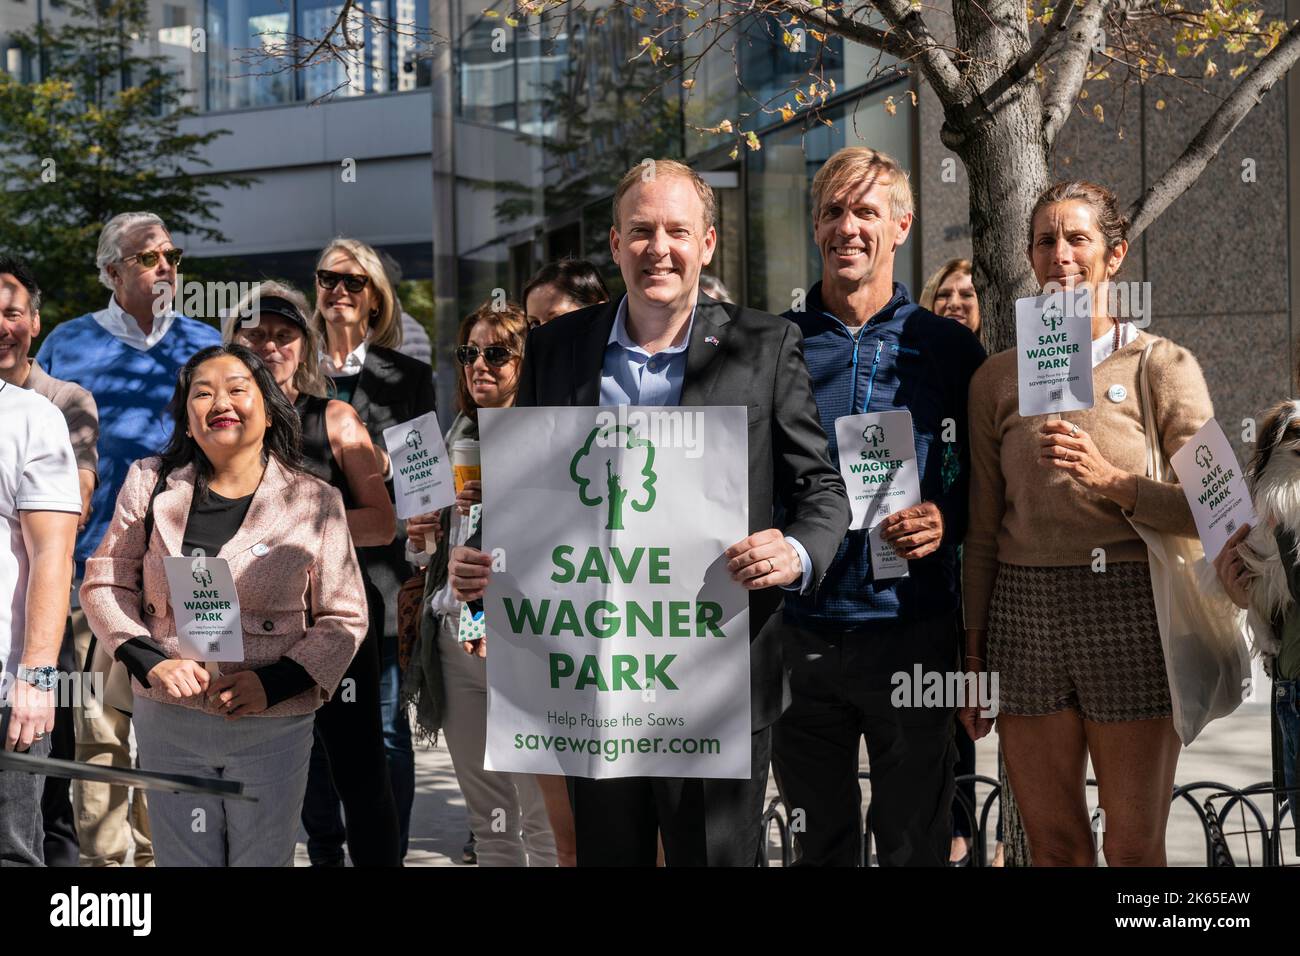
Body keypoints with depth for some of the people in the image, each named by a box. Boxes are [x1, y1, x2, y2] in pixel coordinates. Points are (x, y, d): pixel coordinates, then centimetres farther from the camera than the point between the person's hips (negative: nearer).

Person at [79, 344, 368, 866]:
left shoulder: (315, 503, -4)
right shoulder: (150, 484, 2)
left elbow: (343, 618, -1)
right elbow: (104, 583, 6)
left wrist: (273, 683, -14)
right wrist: (150, 661, -9)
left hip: (273, 728, -1)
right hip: (167, 719, 2)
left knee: (264, 860, 9)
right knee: (180, 860, 13)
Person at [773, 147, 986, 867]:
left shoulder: (948, 349, 4)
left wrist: (948, 519, -10)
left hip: (913, 632, -1)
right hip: (801, 636, 1)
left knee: (915, 842, 8)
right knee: (818, 843, 13)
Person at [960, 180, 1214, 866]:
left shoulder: (1162, 365, 1)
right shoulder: (998, 378, 9)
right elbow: (982, 529, 11)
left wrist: (1112, 479, -19)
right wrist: (972, 653, 8)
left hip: (1129, 611, -2)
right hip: (1025, 611, 3)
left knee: (1135, 848, 3)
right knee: (1052, 843, 9)